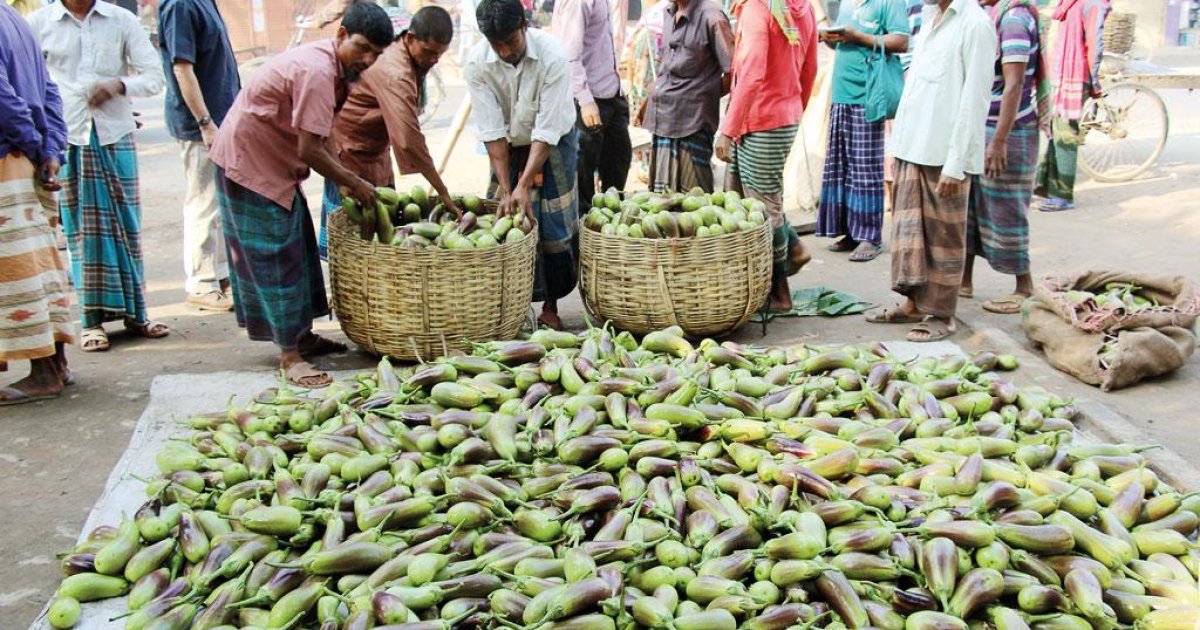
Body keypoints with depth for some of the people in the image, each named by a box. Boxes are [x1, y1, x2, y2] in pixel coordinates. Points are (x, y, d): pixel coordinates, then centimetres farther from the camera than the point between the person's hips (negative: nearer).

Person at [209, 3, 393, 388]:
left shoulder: (334, 68, 4)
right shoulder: (317, 72, -27)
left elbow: (316, 142, 8)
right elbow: (309, 150, -28)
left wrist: (346, 180, -1)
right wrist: (353, 183, -16)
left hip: (273, 162, 10)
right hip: (249, 163, -10)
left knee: (299, 248, 14)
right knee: (275, 256, -7)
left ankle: (301, 336, 25)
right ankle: (290, 355, -2)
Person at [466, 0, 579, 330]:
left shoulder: (551, 56, -29)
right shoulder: (477, 63, -22)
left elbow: (547, 130, -28)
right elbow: (492, 131, -20)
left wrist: (524, 185, -30)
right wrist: (506, 190, -24)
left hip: (553, 143, -2)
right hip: (508, 146, 2)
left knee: (554, 224, -4)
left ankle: (550, 305, 10)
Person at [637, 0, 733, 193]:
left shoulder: (711, 16, -13)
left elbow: (733, 71, -12)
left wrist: (704, 95, -4)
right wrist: (648, 103, 18)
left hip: (693, 119, -7)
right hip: (664, 117, 7)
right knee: (661, 195, 11)